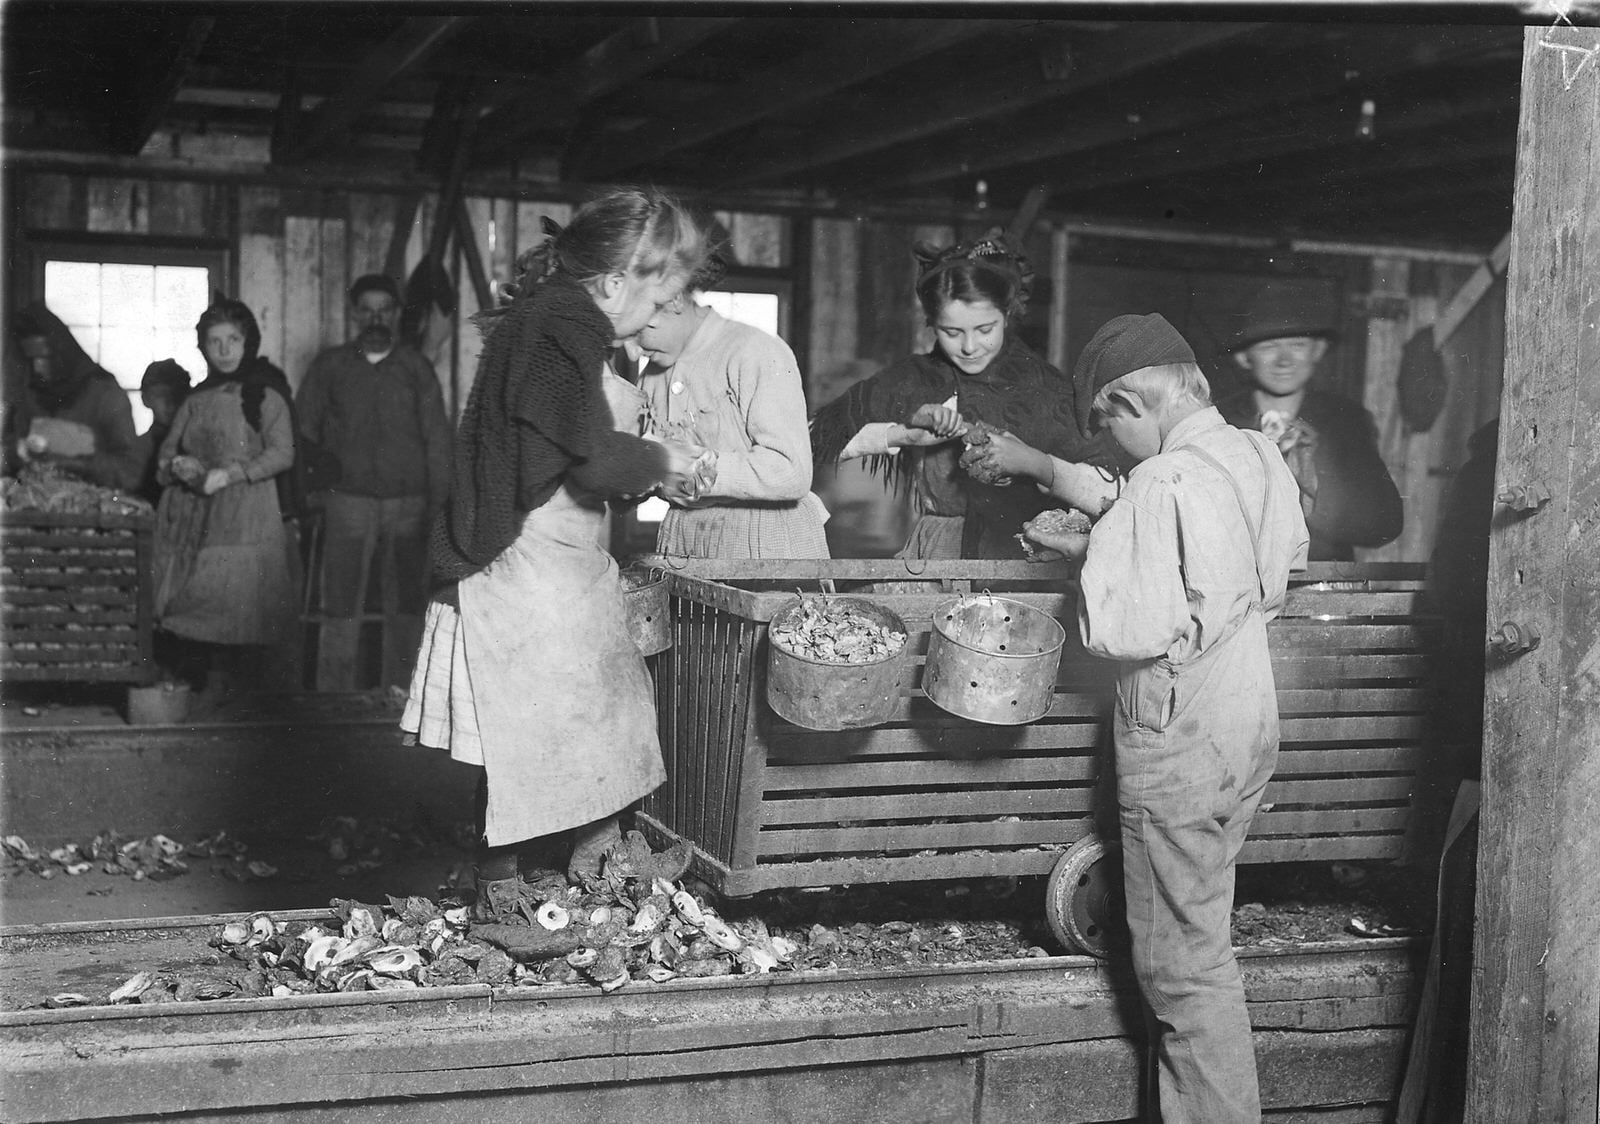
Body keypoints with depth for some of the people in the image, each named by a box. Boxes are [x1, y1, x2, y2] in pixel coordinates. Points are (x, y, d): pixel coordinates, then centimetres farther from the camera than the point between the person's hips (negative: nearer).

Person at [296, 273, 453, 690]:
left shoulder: (416, 367, 9)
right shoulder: (329, 366, 9)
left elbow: (437, 437, 7)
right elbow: (303, 433, 10)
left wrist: (438, 500, -1)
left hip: (408, 504, 1)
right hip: (348, 500, 0)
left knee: (407, 607, 2)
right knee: (340, 608, -3)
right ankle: (333, 695, 2)